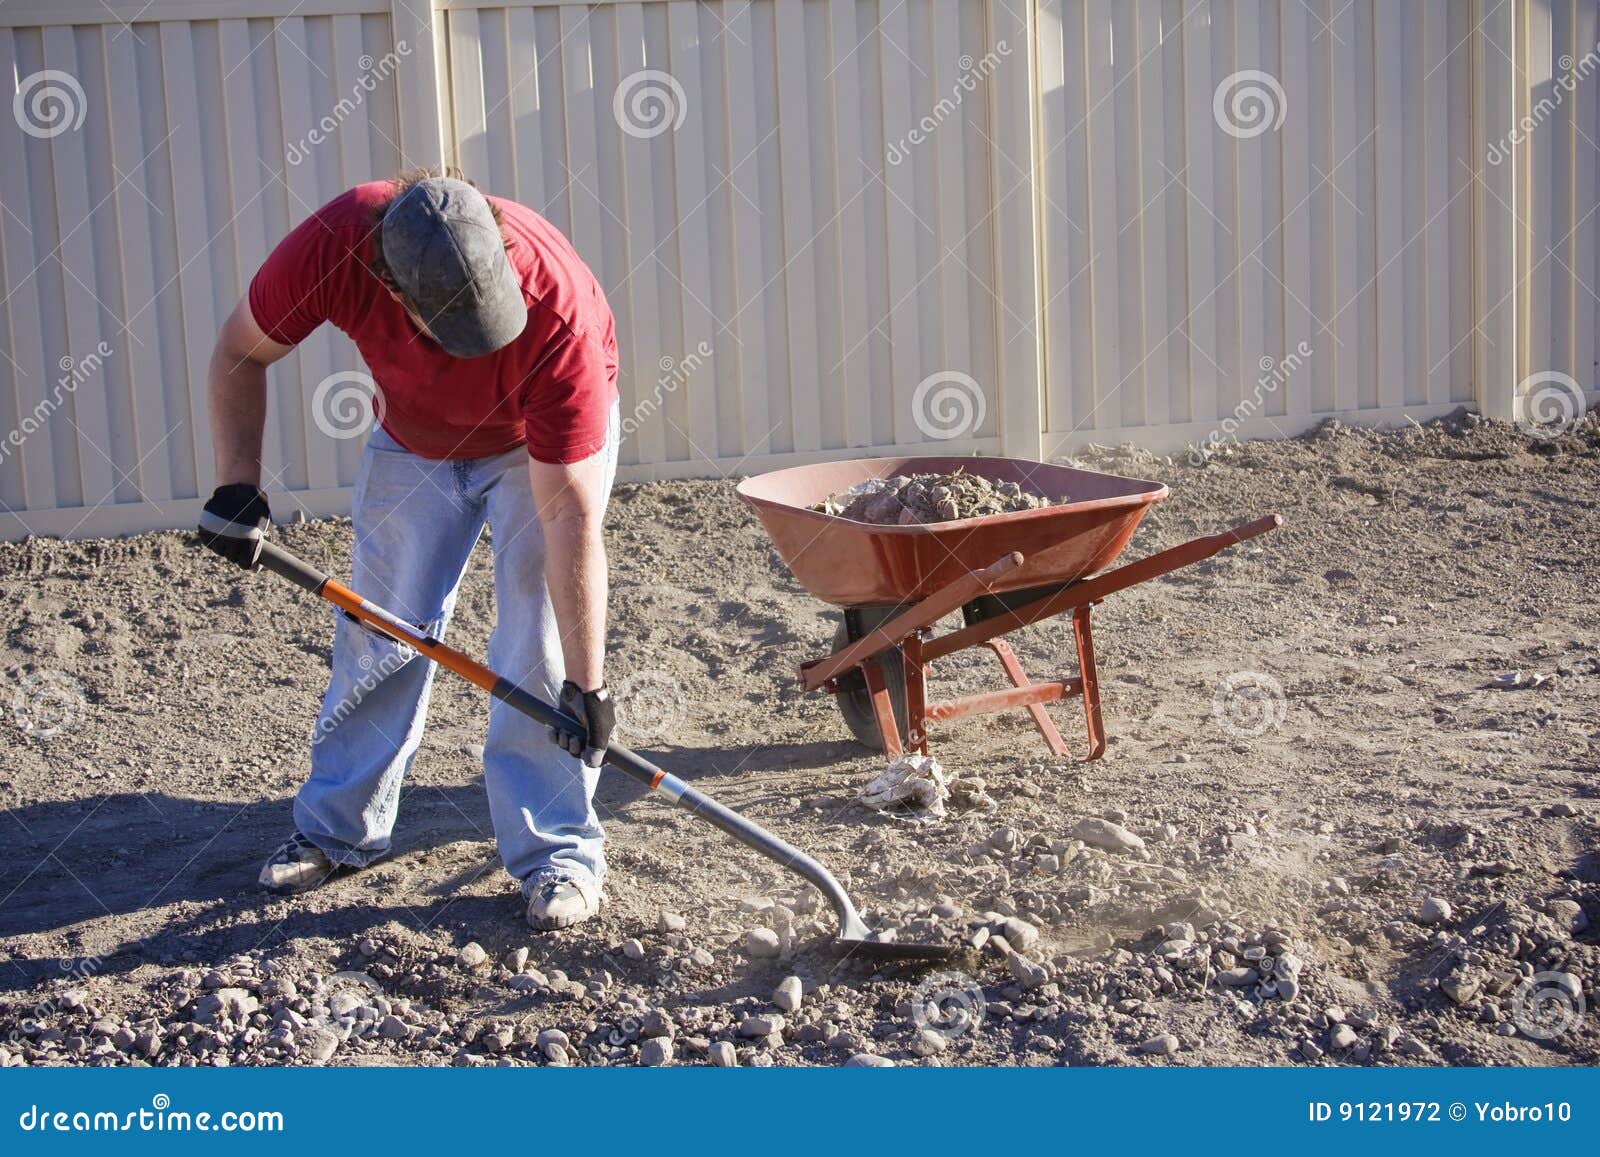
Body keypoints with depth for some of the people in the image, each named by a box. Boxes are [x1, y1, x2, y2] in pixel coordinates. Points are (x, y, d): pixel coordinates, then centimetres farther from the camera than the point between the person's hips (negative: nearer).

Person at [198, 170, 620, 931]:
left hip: (545, 438, -3)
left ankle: (557, 853, -1)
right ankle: (340, 830, 21)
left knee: (540, 642, -13)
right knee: (379, 631, 5)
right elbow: (240, 353, -13)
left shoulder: (556, 306, -41)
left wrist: (586, 682, -37)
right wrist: (237, 487, -23)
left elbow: (570, 513, -38)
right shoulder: (331, 246, -35)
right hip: (412, 436, 3)